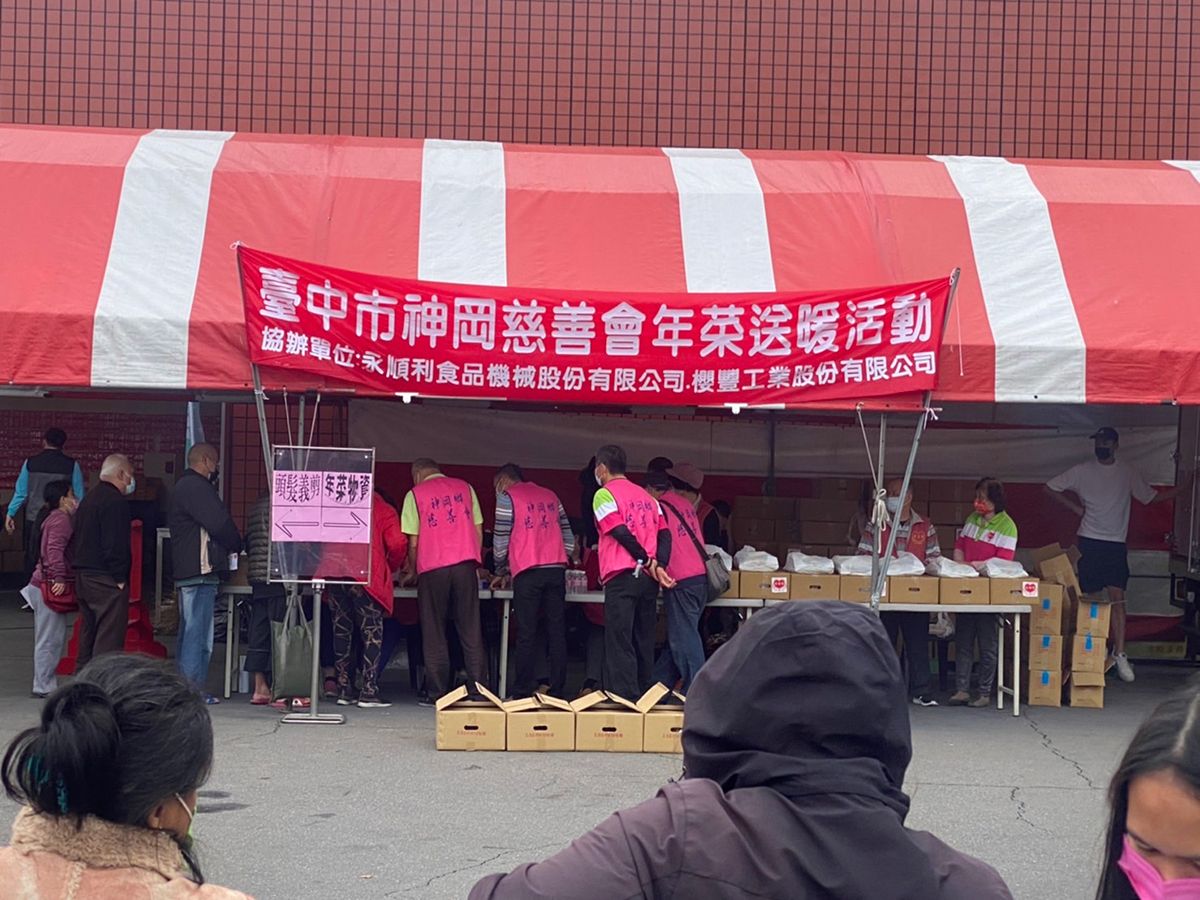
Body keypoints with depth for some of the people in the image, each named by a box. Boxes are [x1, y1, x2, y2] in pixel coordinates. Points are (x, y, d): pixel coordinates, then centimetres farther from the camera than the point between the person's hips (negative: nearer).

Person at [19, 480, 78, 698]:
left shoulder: (50, 517, 17)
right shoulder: (61, 519, -13)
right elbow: (55, 549, -25)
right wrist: (59, 578, -26)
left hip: (45, 585, 10)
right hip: (53, 587, -10)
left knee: (49, 639, 14)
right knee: (50, 640, -5)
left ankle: (45, 684, 20)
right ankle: (44, 686, -1)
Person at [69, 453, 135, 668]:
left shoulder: (88, 499, 17)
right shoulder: (115, 501, -14)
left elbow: (75, 540, 21)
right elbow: (115, 544, -21)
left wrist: (79, 567, 20)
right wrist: (120, 578, -16)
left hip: (83, 577, 10)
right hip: (106, 580, -10)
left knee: (87, 636, 16)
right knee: (109, 641, -8)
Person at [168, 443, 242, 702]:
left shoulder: (186, 486, 22)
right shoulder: (196, 487, -12)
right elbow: (219, 523, -17)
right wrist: (237, 545, -2)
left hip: (188, 571, 11)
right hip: (201, 569, -11)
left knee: (191, 630, 13)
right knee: (197, 630, -10)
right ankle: (192, 689, -10)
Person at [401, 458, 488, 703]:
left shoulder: (415, 494, 5)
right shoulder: (465, 488, 14)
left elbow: (413, 542, 3)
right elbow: (478, 531, 12)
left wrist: (411, 571, 17)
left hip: (432, 567, -2)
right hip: (466, 564, 3)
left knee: (434, 634, 5)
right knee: (471, 631, 5)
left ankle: (437, 692, 3)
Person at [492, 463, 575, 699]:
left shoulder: (506, 496, 4)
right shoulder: (550, 496, 21)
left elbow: (501, 540, 2)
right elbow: (569, 539, 18)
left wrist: (500, 571, 16)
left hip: (527, 572, -4)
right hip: (556, 571, 4)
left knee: (526, 635, -2)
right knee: (557, 633, 4)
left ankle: (523, 692, -2)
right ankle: (557, 691, 3)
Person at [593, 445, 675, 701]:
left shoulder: (604, 494, -1)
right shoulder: (646, 496, 20)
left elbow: (621, 533, -12)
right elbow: (664, 534, 8)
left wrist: (648, 562, -5)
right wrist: (658, 566, -4)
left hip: (622, 576, -7)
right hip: (648, 578, 7)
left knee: (620, 643, -7)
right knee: (643, 641, 10)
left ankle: (624, 697, -14)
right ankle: (644, 696, 12)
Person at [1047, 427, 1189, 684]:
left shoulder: (1128, 473, 7)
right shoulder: (1081, 471, 3)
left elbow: (1151, 498, 13)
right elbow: (1050, 487, 10)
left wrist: (1183, 487, 2)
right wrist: (1074, 507, 0)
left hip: (1116, 544, 1)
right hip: (1089, 541, 0)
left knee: (1117, 598, -8)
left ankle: (1120, 655, -9)